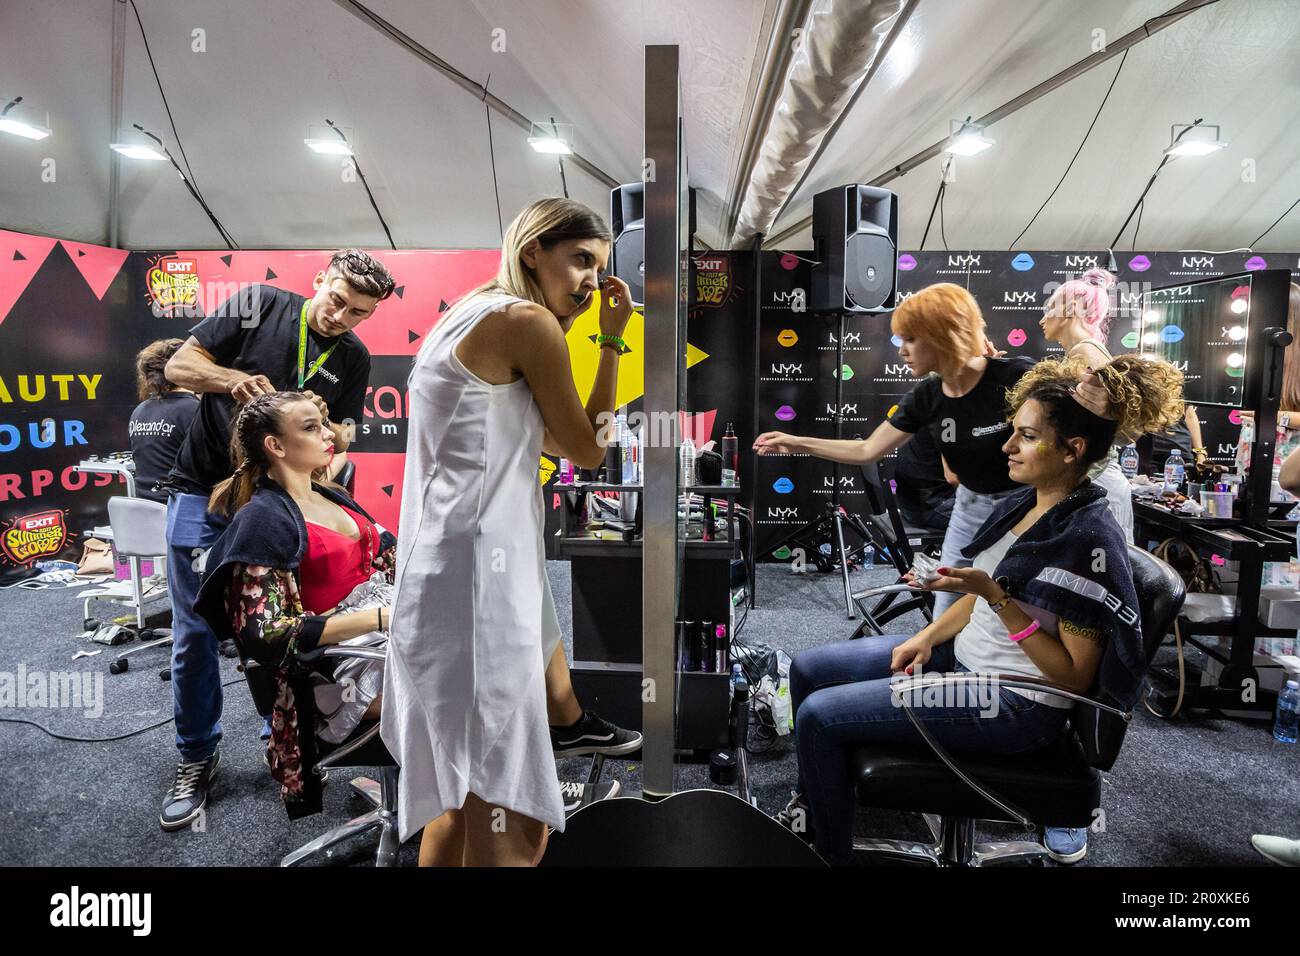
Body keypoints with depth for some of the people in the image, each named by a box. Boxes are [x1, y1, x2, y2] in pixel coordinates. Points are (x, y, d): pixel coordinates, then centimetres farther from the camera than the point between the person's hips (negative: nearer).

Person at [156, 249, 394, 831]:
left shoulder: (353, 360, 2)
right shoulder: (260, 305, -5)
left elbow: (341, 438, 3)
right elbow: (179, 366, -5)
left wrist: (327, 427, -20)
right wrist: (233, 379, -26)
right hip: (202, 493, -1)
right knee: (195, 633, 4)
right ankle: (196, 759, 20)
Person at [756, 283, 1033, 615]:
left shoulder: (1016, 377, -23)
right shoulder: (926, 397, -6)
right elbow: (867, 451, 1)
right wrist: (798, 443, 1)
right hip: (970, 509, 5)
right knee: (944, 624, 10)